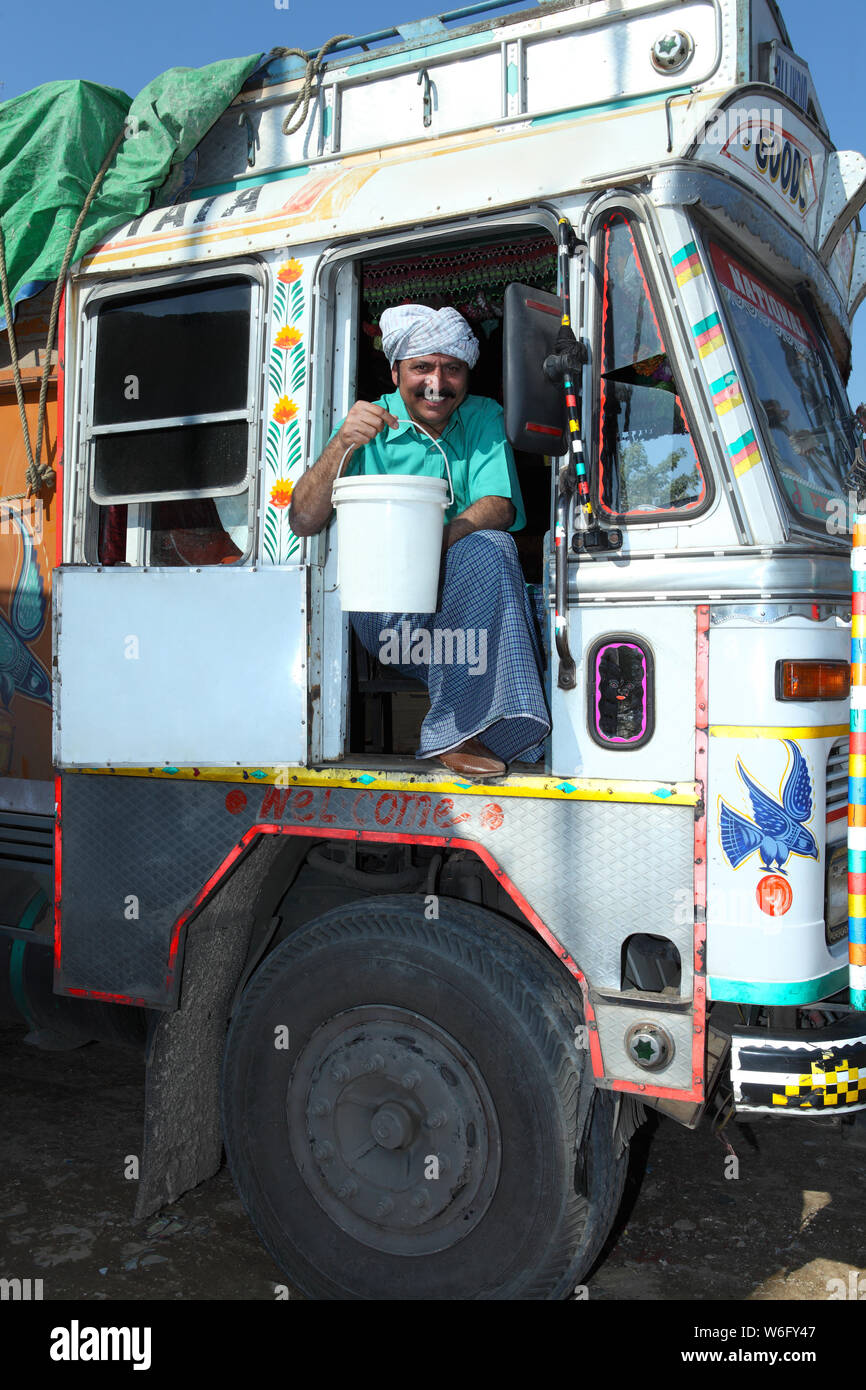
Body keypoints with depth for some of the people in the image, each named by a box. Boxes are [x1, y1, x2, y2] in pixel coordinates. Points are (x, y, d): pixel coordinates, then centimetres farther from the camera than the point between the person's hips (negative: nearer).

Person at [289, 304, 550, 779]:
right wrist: (342, 444, -20)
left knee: (487, 547, -28)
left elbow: (499, 507, -8)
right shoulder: (369, 426, 6)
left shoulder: (484, 419, 10)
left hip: (465, 597, 3)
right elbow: (302, 522, -4)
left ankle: (457, 733, -27)